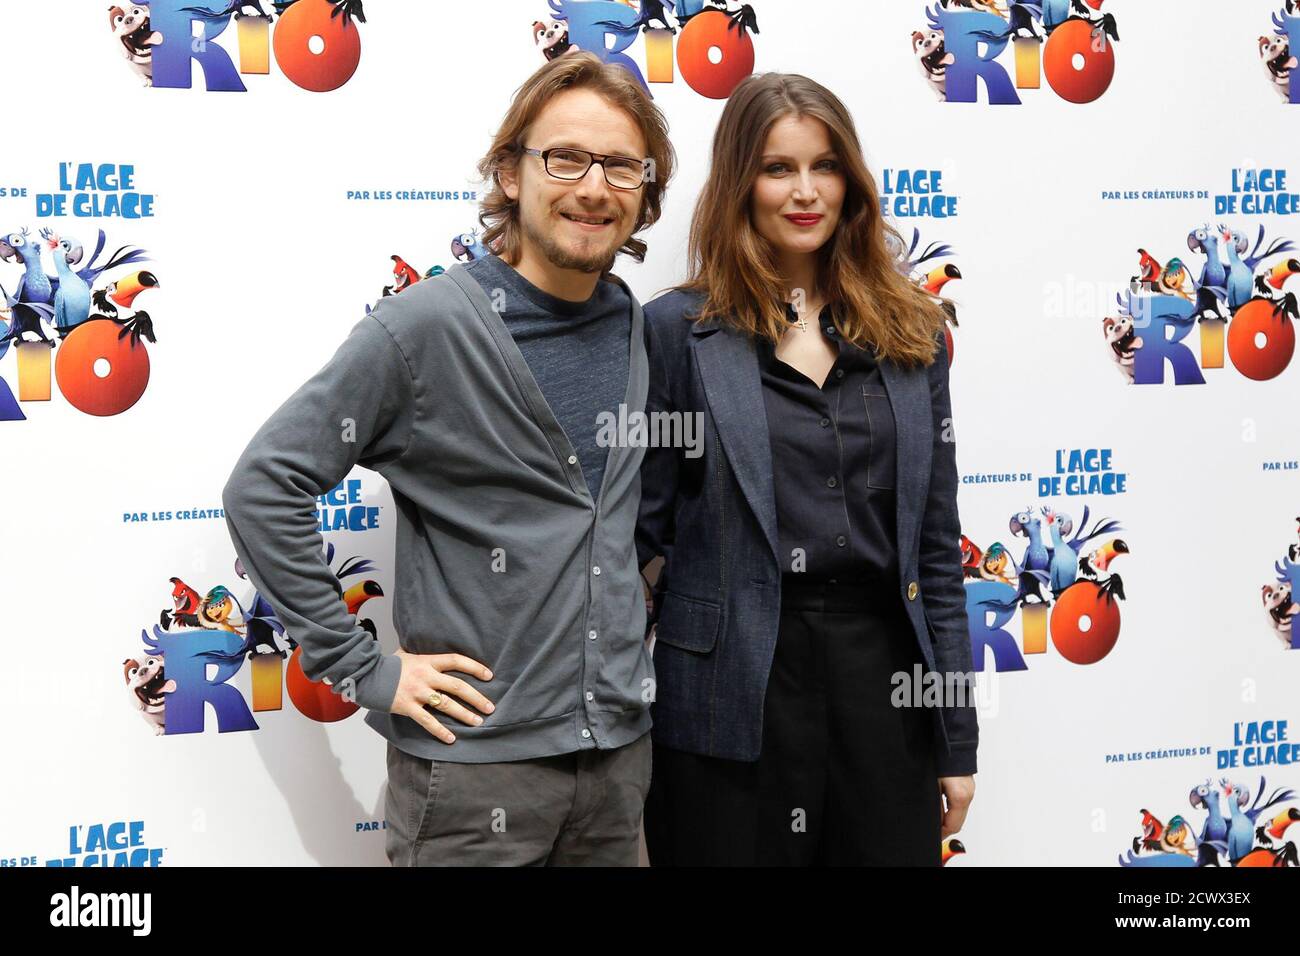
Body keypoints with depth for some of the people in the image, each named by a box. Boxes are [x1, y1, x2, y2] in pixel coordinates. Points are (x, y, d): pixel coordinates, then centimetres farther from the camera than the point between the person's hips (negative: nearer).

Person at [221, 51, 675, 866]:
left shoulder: (644, 332, 6)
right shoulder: (428, 326, -12)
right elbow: (264, 486, -12)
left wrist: (636, 613, 11)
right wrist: (363, 668, -12)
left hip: (621, 749, 6)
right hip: (477, 762, -5)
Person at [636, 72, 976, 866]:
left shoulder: (912, 332, 9)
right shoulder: (679, 329, -1)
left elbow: (936, 545, 10)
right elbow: (639, 525, -1)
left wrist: (958, 737, 9)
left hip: (882, 678, 3)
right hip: (734, 691, -3)